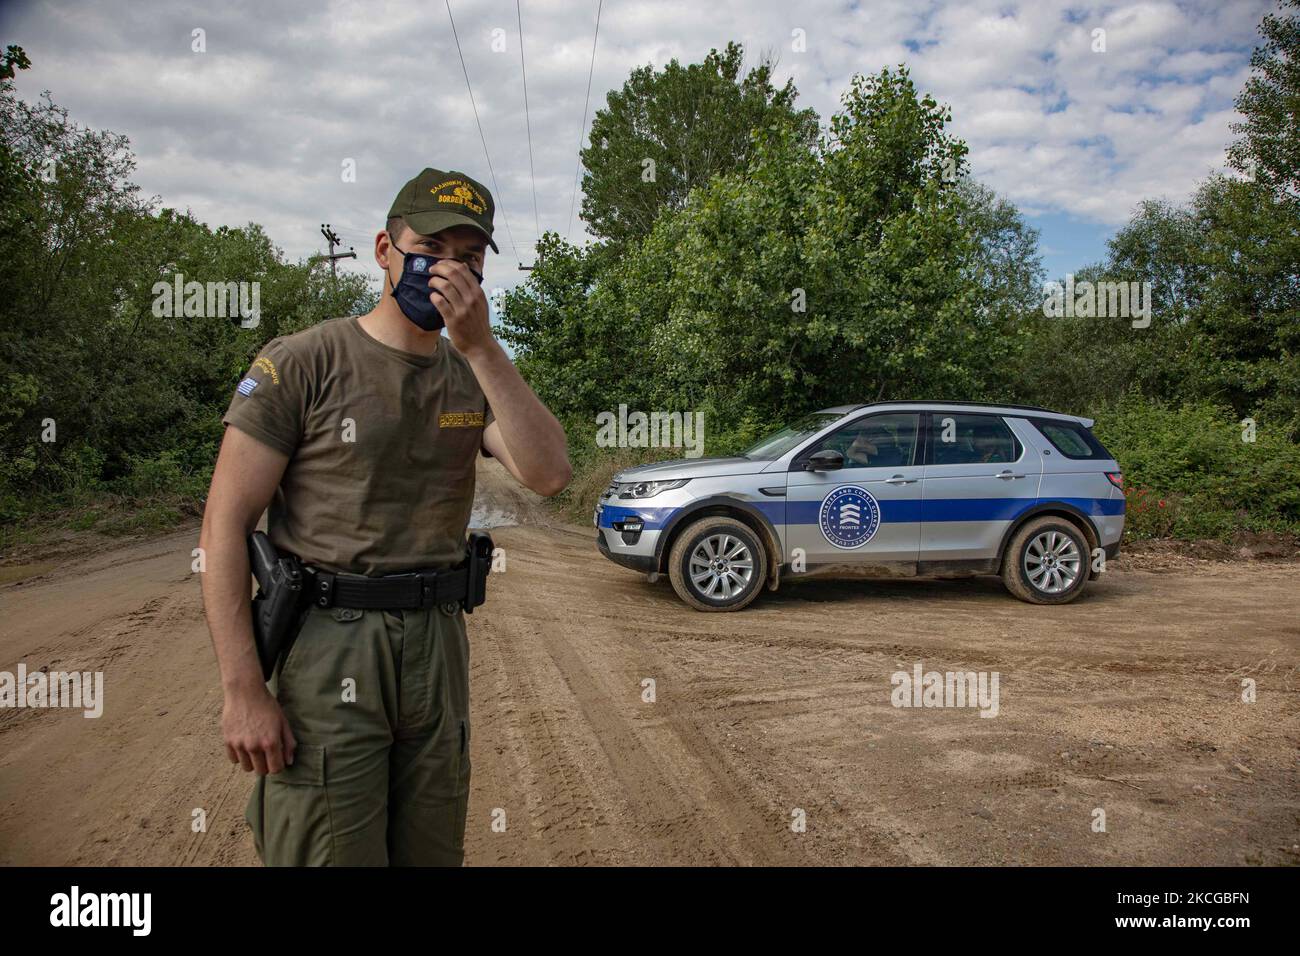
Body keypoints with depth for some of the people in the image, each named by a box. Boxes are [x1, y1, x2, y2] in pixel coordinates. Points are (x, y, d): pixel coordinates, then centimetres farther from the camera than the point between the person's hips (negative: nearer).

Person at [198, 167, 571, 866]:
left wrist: (480, 346, -18)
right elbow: (223, 527, -9)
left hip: (438, 645, 5)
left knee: (432, 855, 17)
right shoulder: (303, 363, -7)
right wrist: (242, 690, -15)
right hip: (326, 648, -5)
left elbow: (548, 474, -11)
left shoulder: (473, 377, 7)